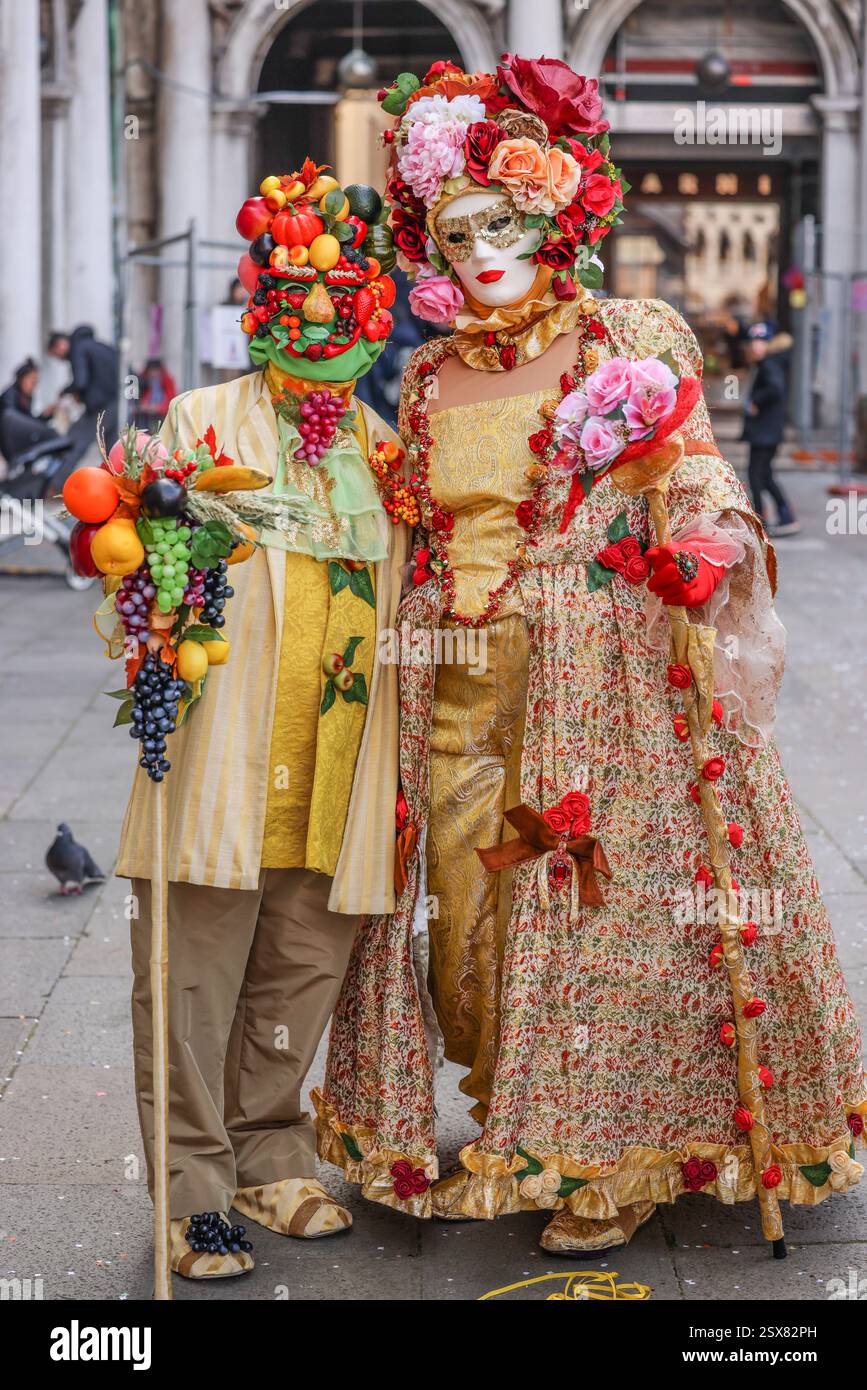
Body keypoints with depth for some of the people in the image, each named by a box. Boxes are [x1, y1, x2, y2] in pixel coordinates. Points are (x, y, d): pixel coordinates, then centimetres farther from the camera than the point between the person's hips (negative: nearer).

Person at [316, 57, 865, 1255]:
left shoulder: (634, 338, 2)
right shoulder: (430, 380, 14)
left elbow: (700, 480, -1)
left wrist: (707, 540, -20)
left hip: (599, 681, -4)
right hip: (457, 694, 4)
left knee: (604, 908, -2)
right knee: (464, 917, 6)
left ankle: (617, 1161, 15)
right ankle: (513, 1143, 26)